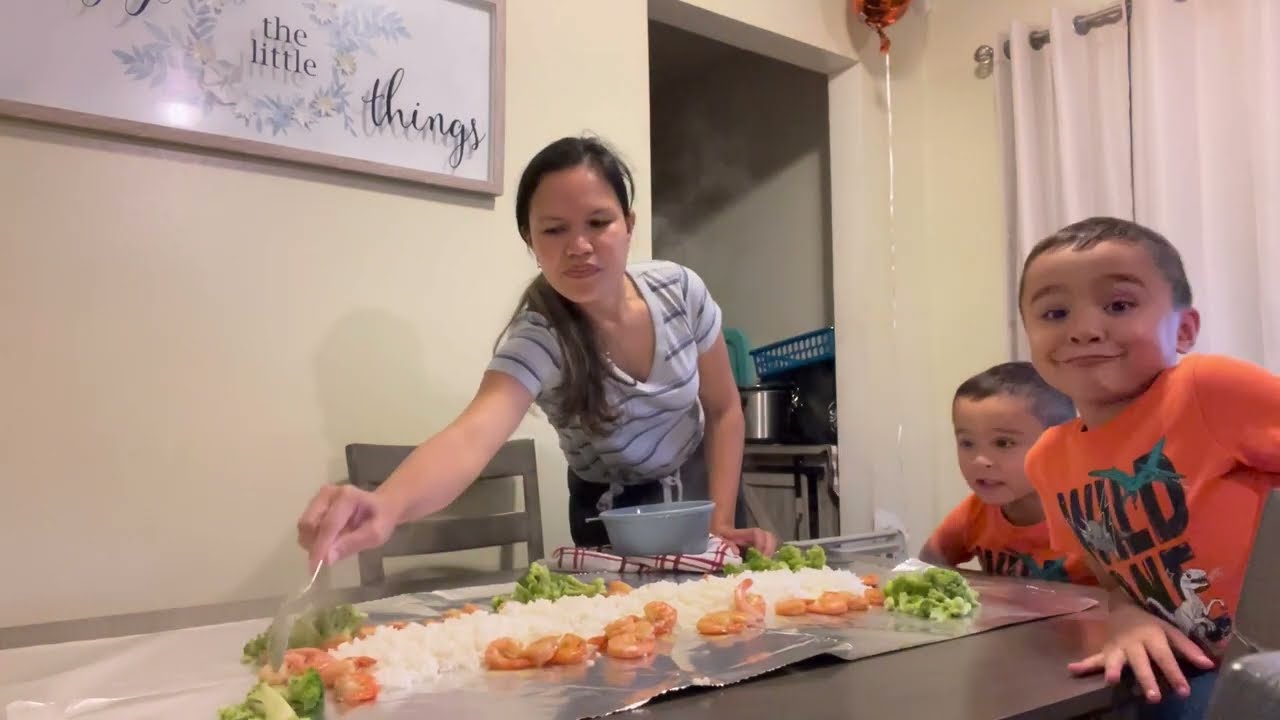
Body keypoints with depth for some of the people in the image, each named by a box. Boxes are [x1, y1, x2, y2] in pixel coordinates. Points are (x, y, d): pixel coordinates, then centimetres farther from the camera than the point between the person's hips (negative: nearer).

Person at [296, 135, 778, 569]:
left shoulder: (681, 291, -20)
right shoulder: (536, 340, -31)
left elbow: (724, 410, -7)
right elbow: (472, 436, -50)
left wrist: (721, 520, -14)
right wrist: (387, 504, -70)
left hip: (704, 489, 3)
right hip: (616, 516, -3)